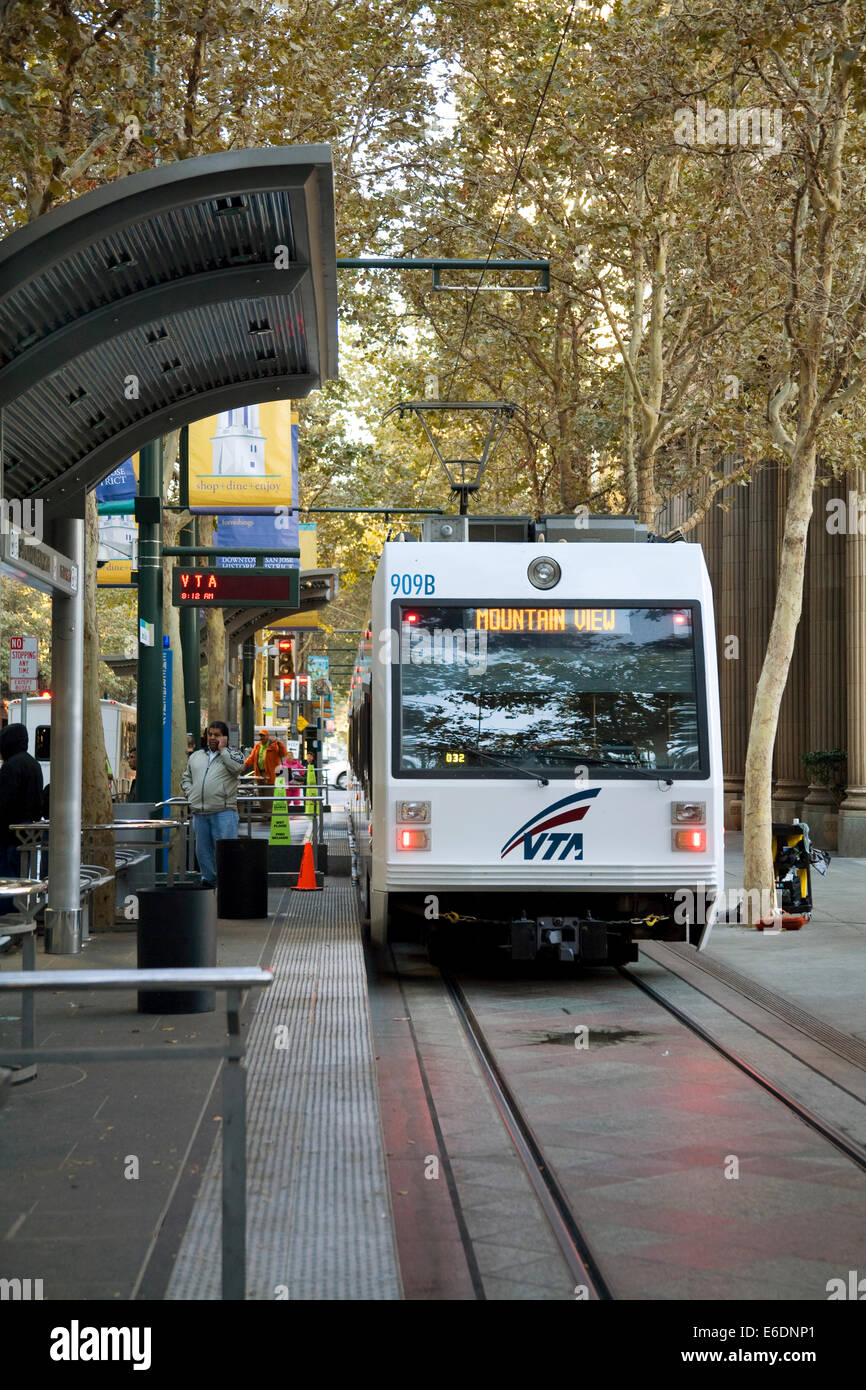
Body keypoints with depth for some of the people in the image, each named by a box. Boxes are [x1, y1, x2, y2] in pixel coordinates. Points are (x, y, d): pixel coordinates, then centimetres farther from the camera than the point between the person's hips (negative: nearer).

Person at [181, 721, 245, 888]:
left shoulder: (232, 754, 6)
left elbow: (237, 767, -16)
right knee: (203, 849, 10)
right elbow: (186, 778, 27)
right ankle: (208, 879, 21)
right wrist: (190, 794, 9)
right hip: (199, 812, 5)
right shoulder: (196, 756, 19)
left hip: (223, 812, -5)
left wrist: (222, 749, -9)